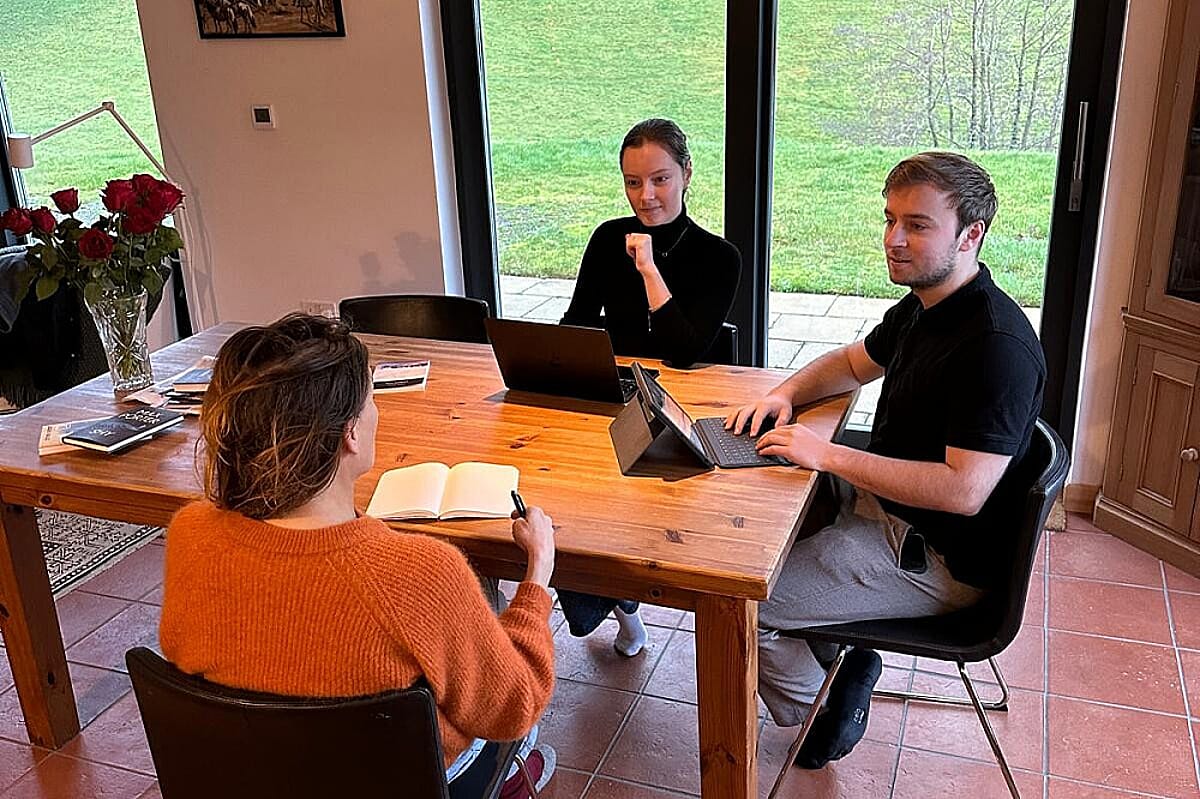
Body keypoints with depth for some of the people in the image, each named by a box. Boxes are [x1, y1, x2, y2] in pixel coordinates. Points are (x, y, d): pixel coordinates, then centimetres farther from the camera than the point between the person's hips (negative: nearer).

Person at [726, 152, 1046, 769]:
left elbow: (962, 492, -33)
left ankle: (816, 717, 16)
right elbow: (854, 363, 22)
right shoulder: (921, 308, 4)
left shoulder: (998, 346, -27)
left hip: (935, 560, -10)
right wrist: (785, 394, 1)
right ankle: (839, 663, 17)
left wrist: (829, 455, -29)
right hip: (880, 502, 10)